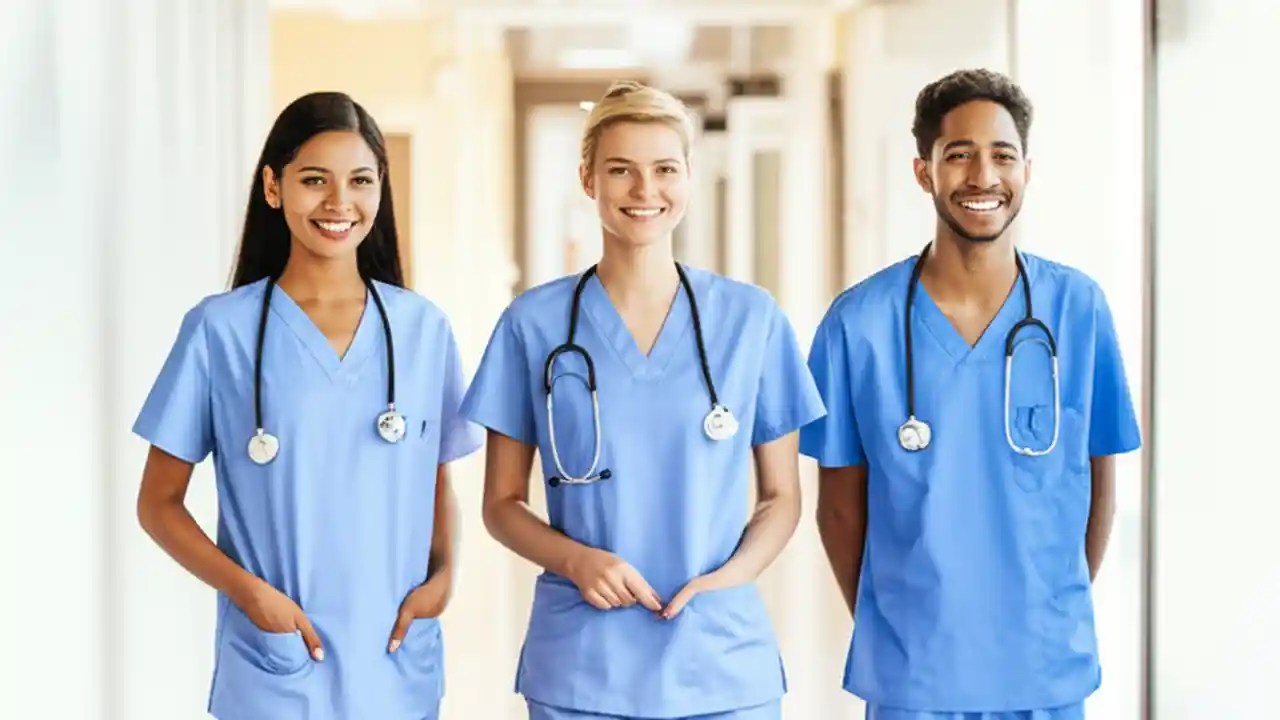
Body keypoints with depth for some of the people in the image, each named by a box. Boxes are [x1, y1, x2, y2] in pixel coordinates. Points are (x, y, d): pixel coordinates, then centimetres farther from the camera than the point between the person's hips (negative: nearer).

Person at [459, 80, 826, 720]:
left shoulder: (752, 318, 2)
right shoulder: (534, 323, 0)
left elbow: (781, 496, 7)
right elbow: (502, 504, 5)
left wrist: (735, 571, -11)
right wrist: (575, 559, -13)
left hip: (723, 665, 0)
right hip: (579, 669, 0)